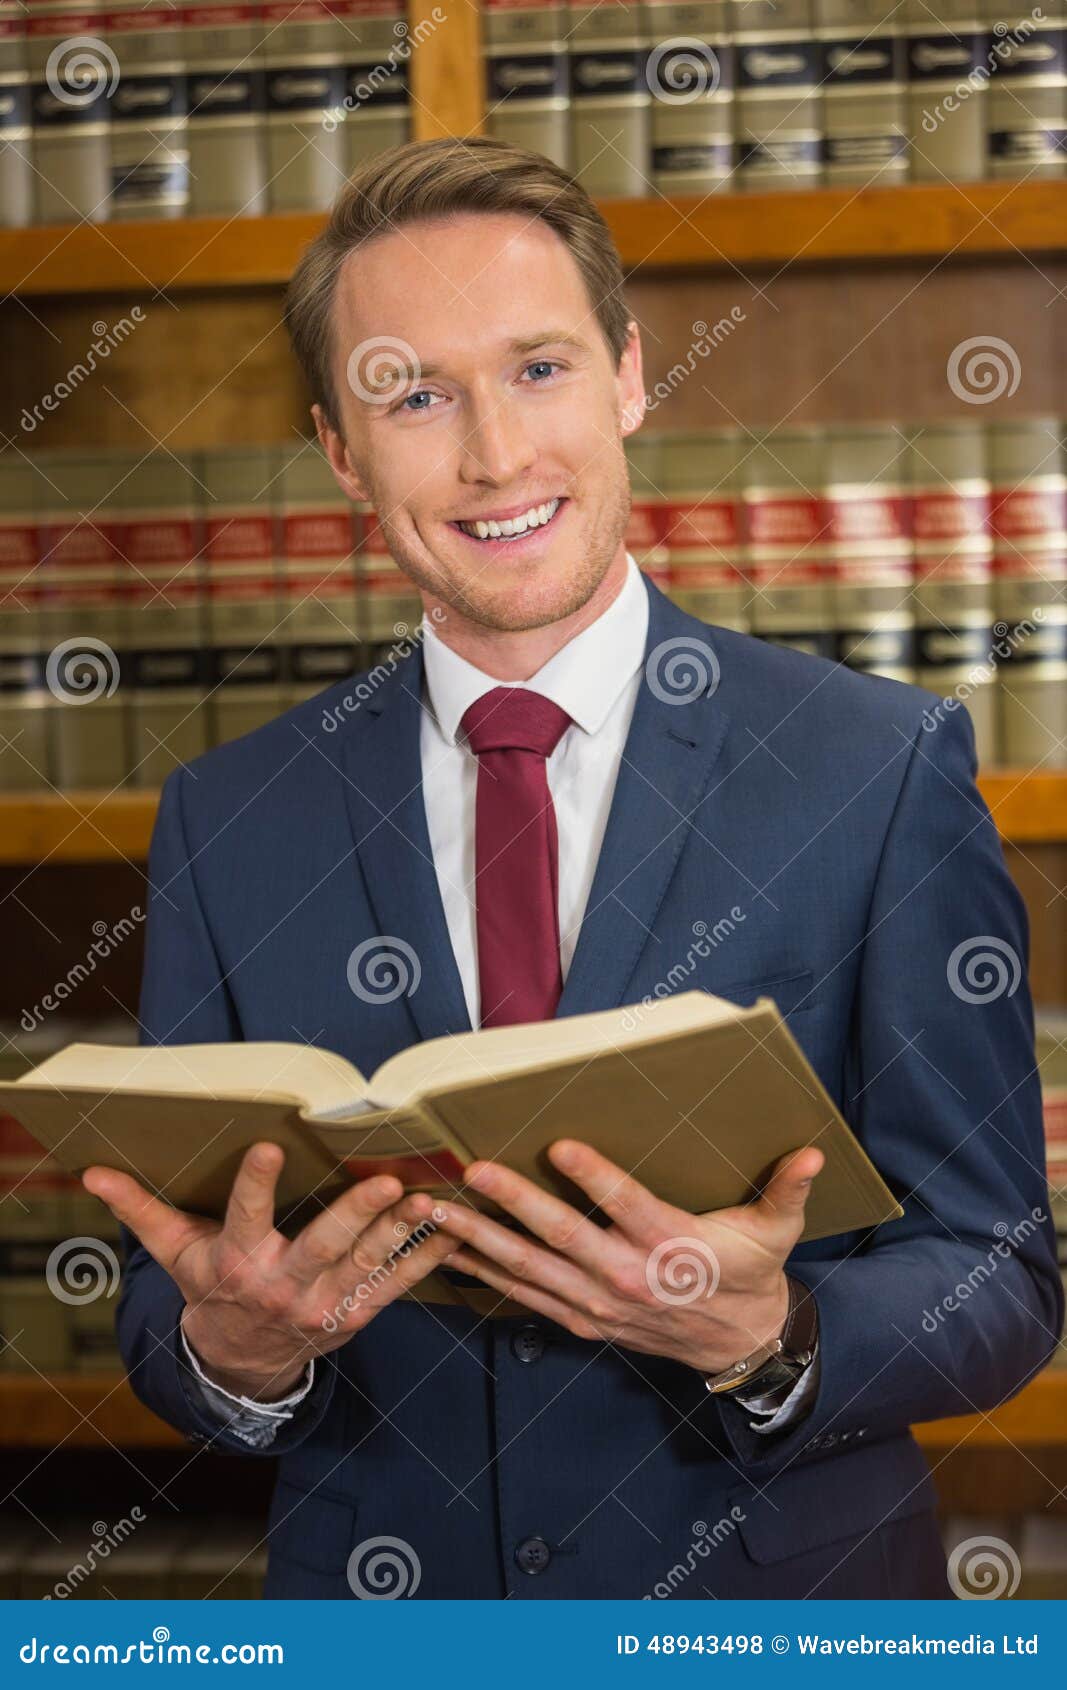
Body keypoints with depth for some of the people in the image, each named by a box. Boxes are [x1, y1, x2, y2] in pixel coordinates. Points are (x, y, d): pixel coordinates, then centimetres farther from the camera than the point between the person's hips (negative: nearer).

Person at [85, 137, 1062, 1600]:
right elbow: (162, 1323, 0)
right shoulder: (226, 821, -3)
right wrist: (233, 1348, -22)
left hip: (779, 1617, -1)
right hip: (373, 1596, 2)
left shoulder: (885, 771, -10)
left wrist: (764, 1339, -27)